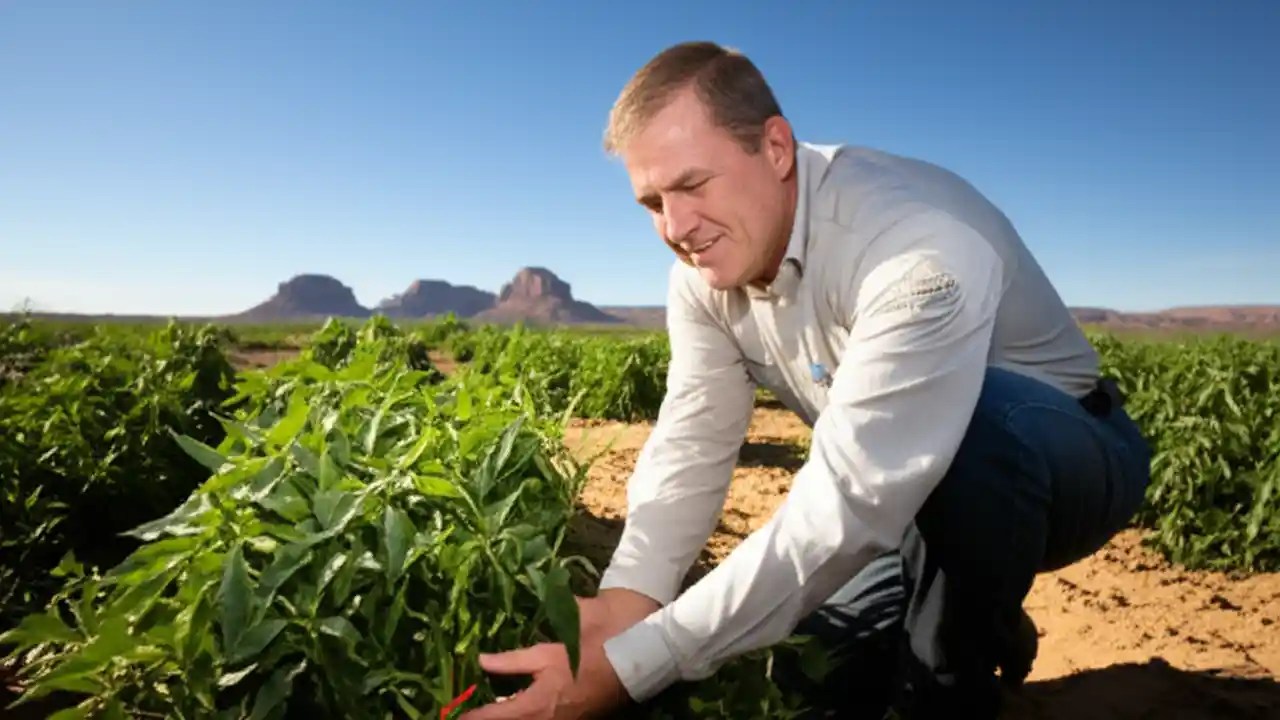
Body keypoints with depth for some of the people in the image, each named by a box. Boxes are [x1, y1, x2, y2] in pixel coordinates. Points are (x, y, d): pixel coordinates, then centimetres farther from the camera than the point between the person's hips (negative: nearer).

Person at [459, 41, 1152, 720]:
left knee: (978, 424, -40)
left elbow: (849, 508, -42)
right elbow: (690, 448, -15)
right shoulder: (705, 272, -11)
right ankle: (982, 618, 20)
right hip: (903, 494, 6)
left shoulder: (921, 249, -36)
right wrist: (625, 601, -32)